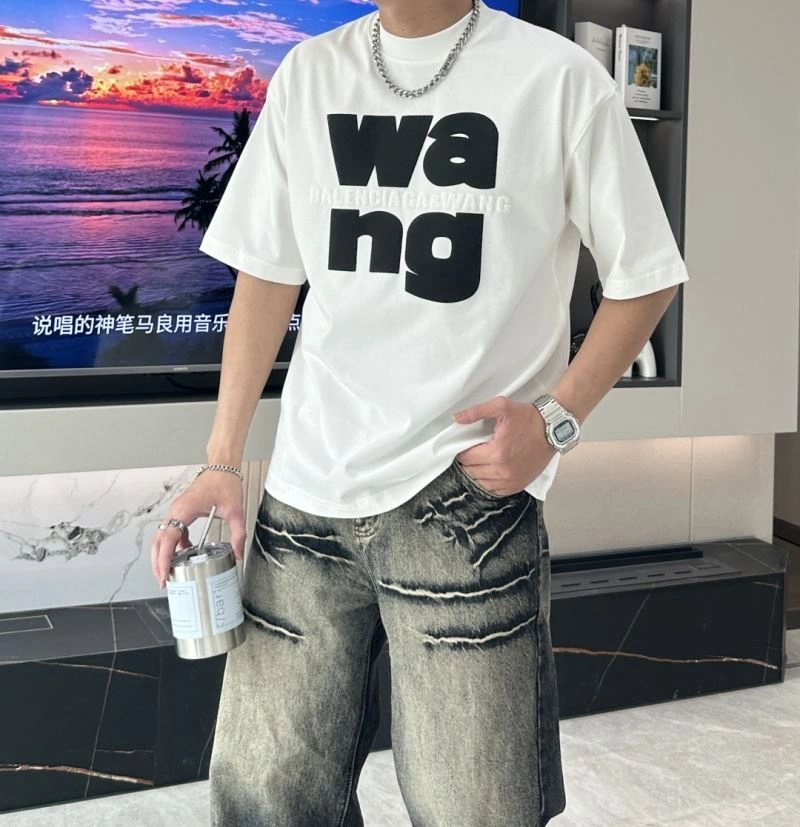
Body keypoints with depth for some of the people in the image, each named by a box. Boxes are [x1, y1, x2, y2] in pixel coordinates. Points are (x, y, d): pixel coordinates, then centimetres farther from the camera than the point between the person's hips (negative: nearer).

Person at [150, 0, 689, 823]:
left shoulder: (559, 77, -3)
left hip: (464, 492, -3)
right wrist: (221, 463, 9)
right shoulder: (307, 74, 10)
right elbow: (266, 276, 14)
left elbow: (643, 277, 4)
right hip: (306, 490, 4)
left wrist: (555, 418, -10)